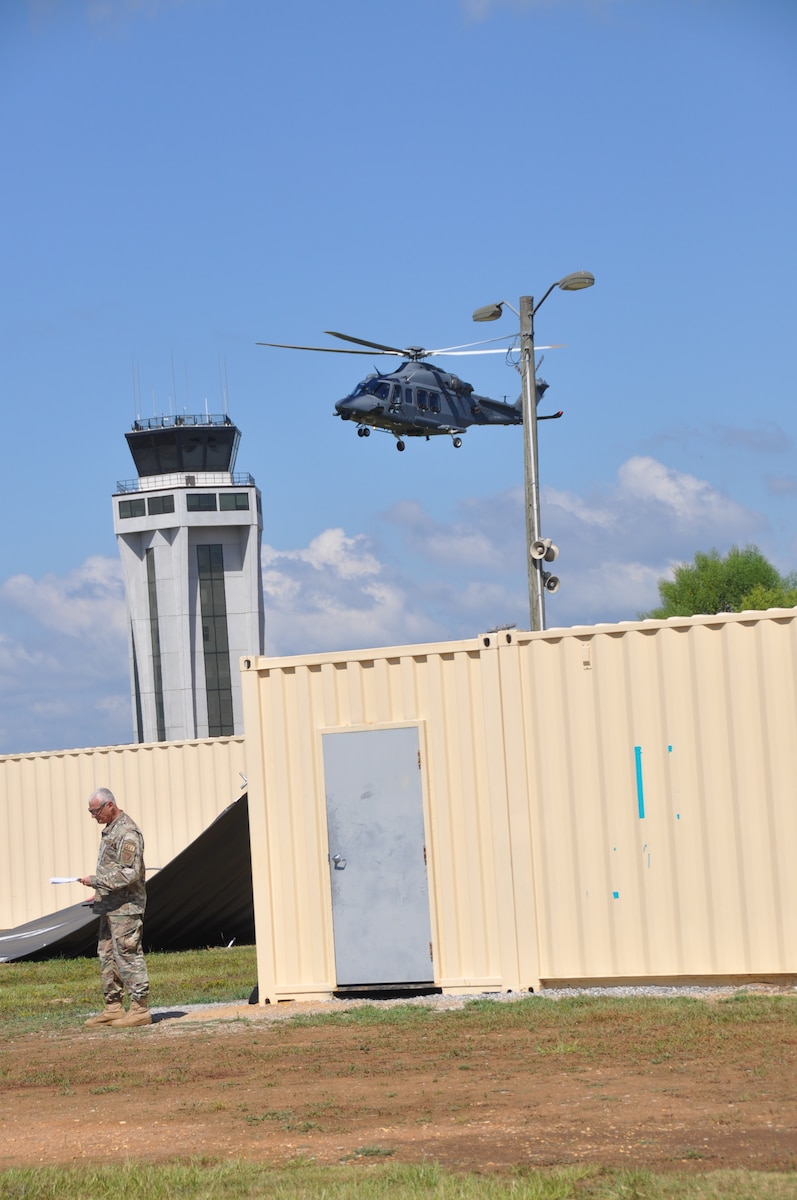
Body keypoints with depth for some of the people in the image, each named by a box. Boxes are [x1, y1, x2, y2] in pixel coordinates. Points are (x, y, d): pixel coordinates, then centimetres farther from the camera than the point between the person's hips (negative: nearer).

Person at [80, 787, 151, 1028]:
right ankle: (113, 1007, 18)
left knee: (128, 955, -9)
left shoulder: (127, 832, -16)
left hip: (125, 906, -10)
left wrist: (95, 880, -19)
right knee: (107, 955, 12)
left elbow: (130, 873, -22)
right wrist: (99, 893, 14)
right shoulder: (110, 830, 16)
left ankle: (140, 1009, -6)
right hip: (110, 906, 10)